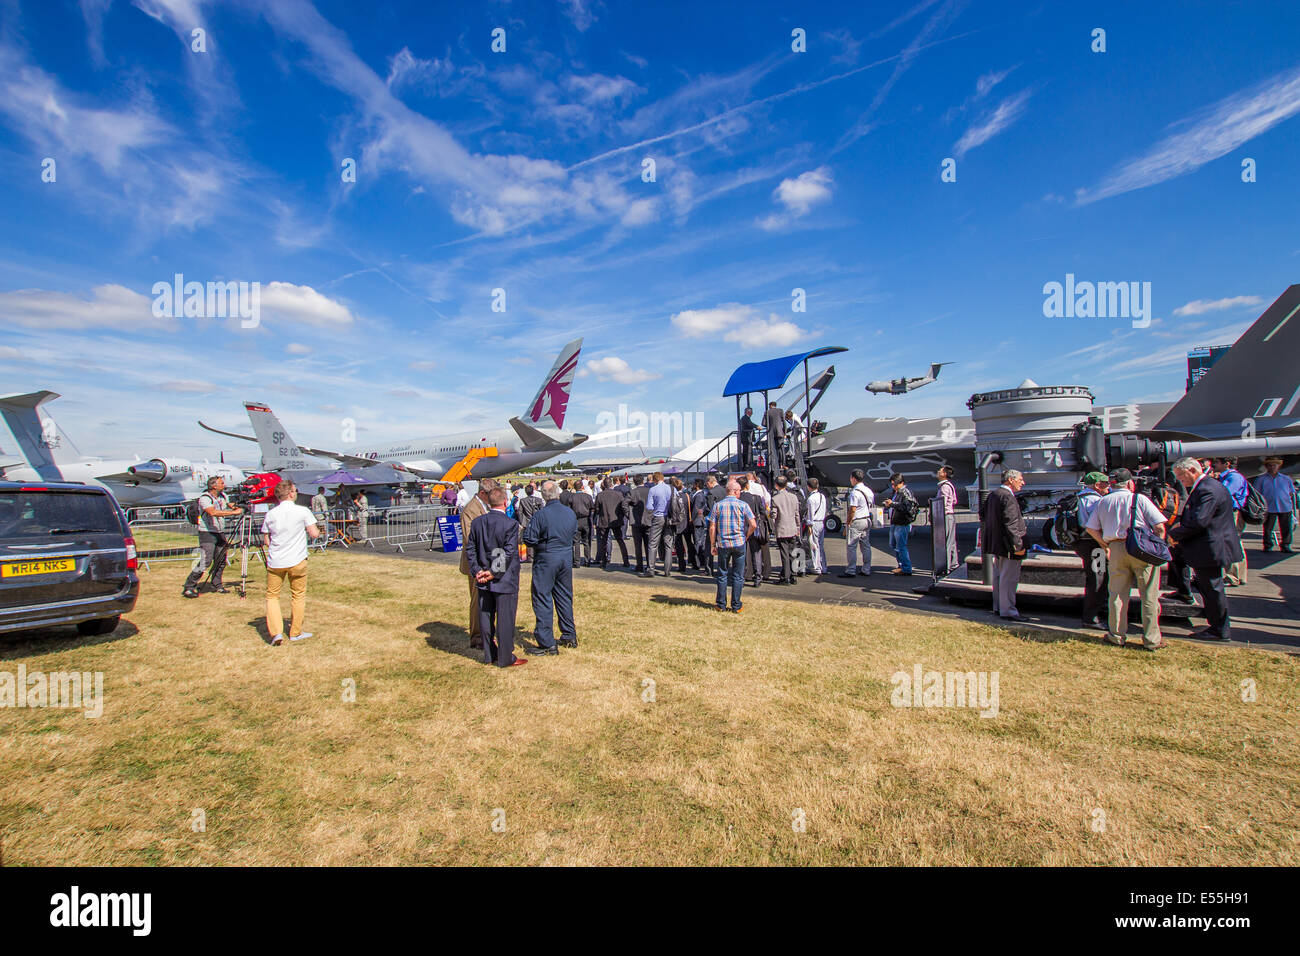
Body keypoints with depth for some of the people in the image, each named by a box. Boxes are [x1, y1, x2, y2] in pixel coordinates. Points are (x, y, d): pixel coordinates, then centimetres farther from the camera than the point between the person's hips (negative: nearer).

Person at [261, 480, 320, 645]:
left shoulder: (270, 514, 2)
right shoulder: (303, 511, -8)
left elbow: (266, 541, 7)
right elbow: (314, 534, -10)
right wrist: (318, 530, 12)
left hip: (275, 562, 2)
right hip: (297, 560, -2)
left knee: (272, 596, 13)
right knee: (298, 596, 12)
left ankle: (276, 632, 0)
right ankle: (296, 632, 20)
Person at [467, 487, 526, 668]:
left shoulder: (477, 522, 1)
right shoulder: (511, 524, -16)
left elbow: (470, 548, 3)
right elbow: (509, 553, -18)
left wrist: (477, 571, 2)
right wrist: (495, 573, -11)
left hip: (483, 580, 6)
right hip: (504, 581, -5)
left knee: (486, 618, 15)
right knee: (505, 619, 5)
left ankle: (489, 655, 27)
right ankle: (505, 658, 14)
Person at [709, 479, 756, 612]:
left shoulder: (718, 505, 1)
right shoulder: (743, 505, -2)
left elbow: (712, 528, -1)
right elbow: (753, 525, -8)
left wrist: (712, 545, 6)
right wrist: (745, 537, 7)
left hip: (723, 544, 1)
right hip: (739, 544, -1)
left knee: (722, 574, 11)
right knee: (738, 575, 7)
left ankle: (721, 604, 15)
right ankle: (736, 606, 12)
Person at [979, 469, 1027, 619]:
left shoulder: (992, 494, 10)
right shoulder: (1008, 497, -19)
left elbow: (982, 514, 19)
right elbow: (1011, 524, -22)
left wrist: (984, 535, 23)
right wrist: (1018, 546, -19)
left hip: (994, 543, 10)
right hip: (1007, 545, -10)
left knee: (998, 577, 17)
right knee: (1009, 579, -2)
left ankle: (998, 607, 26)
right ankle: (1007, 611, 4)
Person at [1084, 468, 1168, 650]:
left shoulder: (1102, 502, 8)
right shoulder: (1140, 499, -3)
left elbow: (1091, 528, 6)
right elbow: (1159, 527, -8)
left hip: (1115, 549, 3)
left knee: (1117, 594, 11)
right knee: (1149, 596, 6)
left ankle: (1116, 636, 17)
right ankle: (1151, 640, 12)